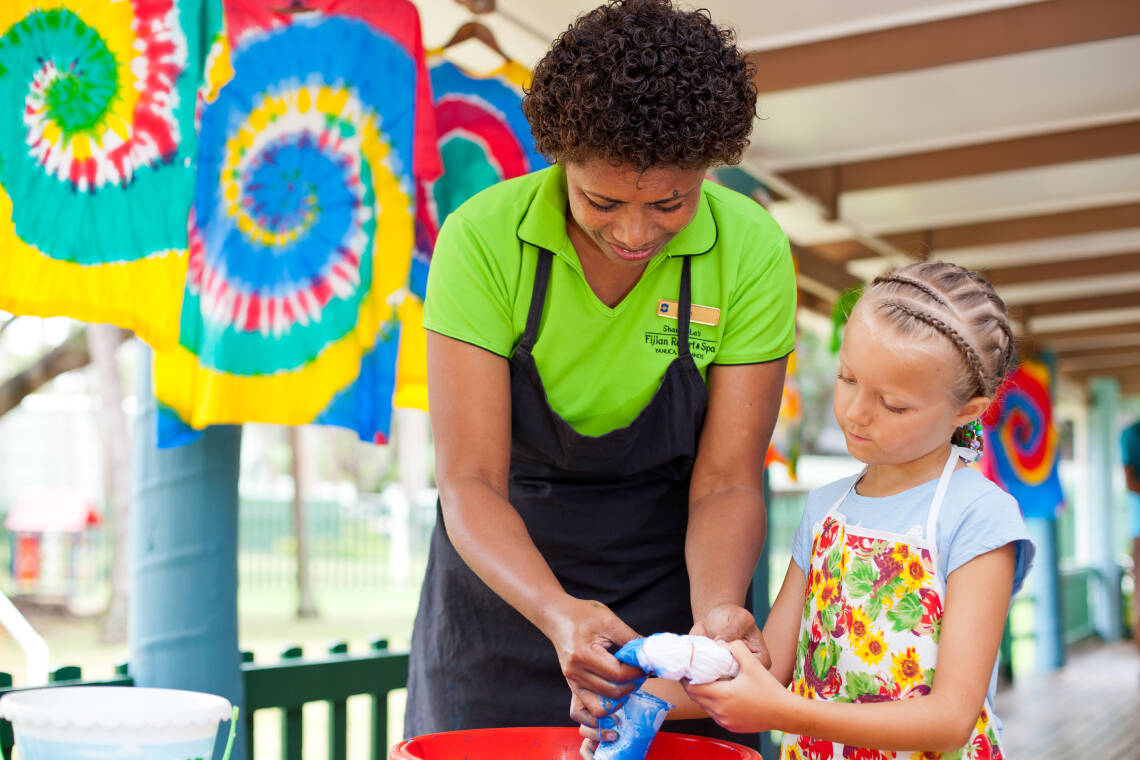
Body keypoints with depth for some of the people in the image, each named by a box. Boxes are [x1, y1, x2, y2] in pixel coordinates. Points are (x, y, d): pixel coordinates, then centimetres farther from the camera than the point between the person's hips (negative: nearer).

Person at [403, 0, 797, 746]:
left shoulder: (751, 252, -17)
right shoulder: (483, 239, -20)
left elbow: (724, 485, -13)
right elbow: (470, 481, -22)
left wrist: (716, 614, -32)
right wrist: (557, 613, -38)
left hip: (670, 577, 1)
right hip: (503, 576, 0)